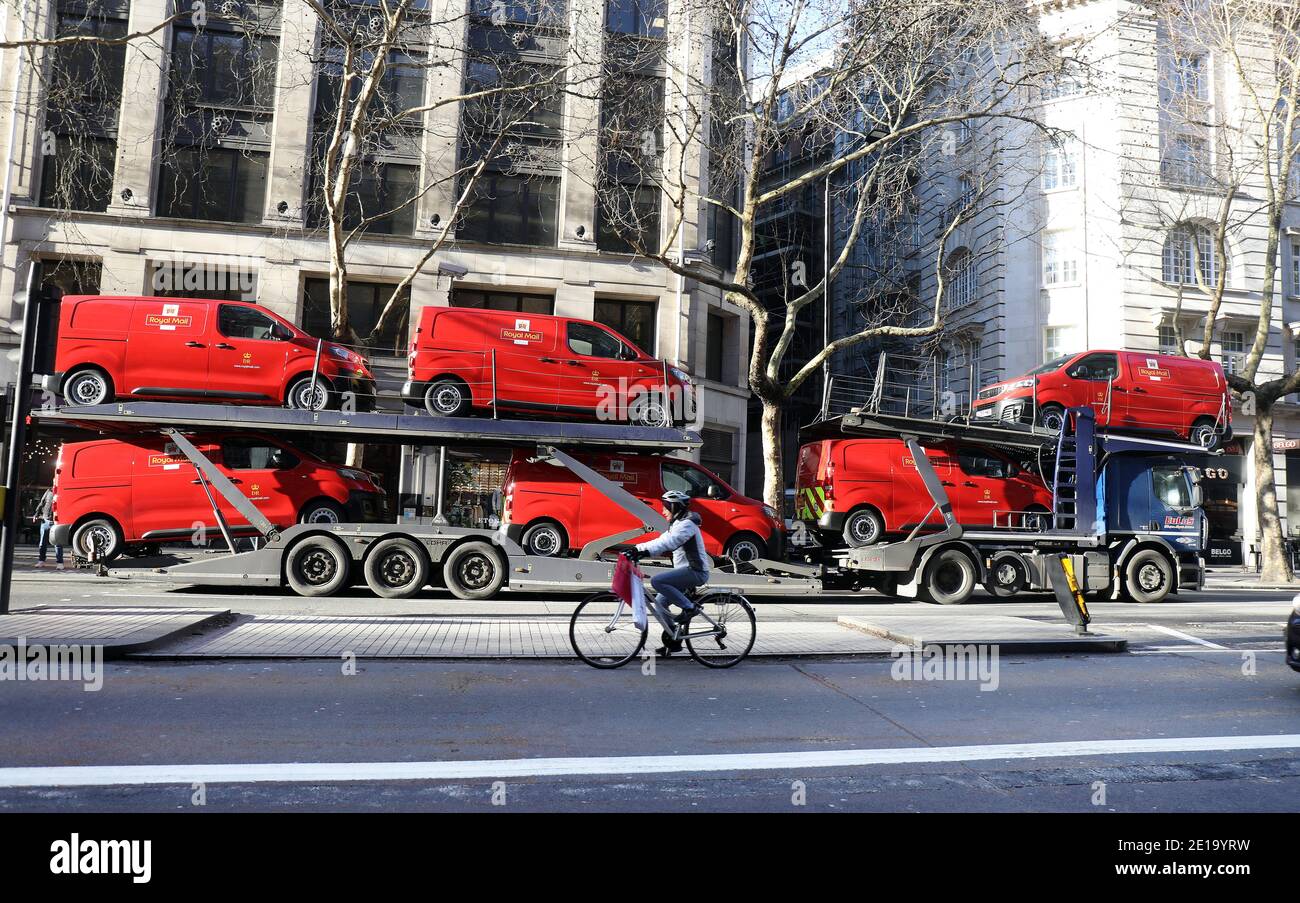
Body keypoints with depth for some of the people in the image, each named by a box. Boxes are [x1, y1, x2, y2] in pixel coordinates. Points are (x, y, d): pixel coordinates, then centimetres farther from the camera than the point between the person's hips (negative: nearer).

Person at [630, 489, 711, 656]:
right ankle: (673, 641, 13)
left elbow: (667, 542, -29)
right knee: (661, 601, 6)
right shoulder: (677, 524, 18)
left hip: (695, 571, -10)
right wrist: (638, 549, 0)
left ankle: (688, 608, -14)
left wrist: (642, 549, -35)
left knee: (657, 581, -24)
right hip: (687, 571, 10)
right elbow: (663, 540, 12)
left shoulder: (686, 524, -15)